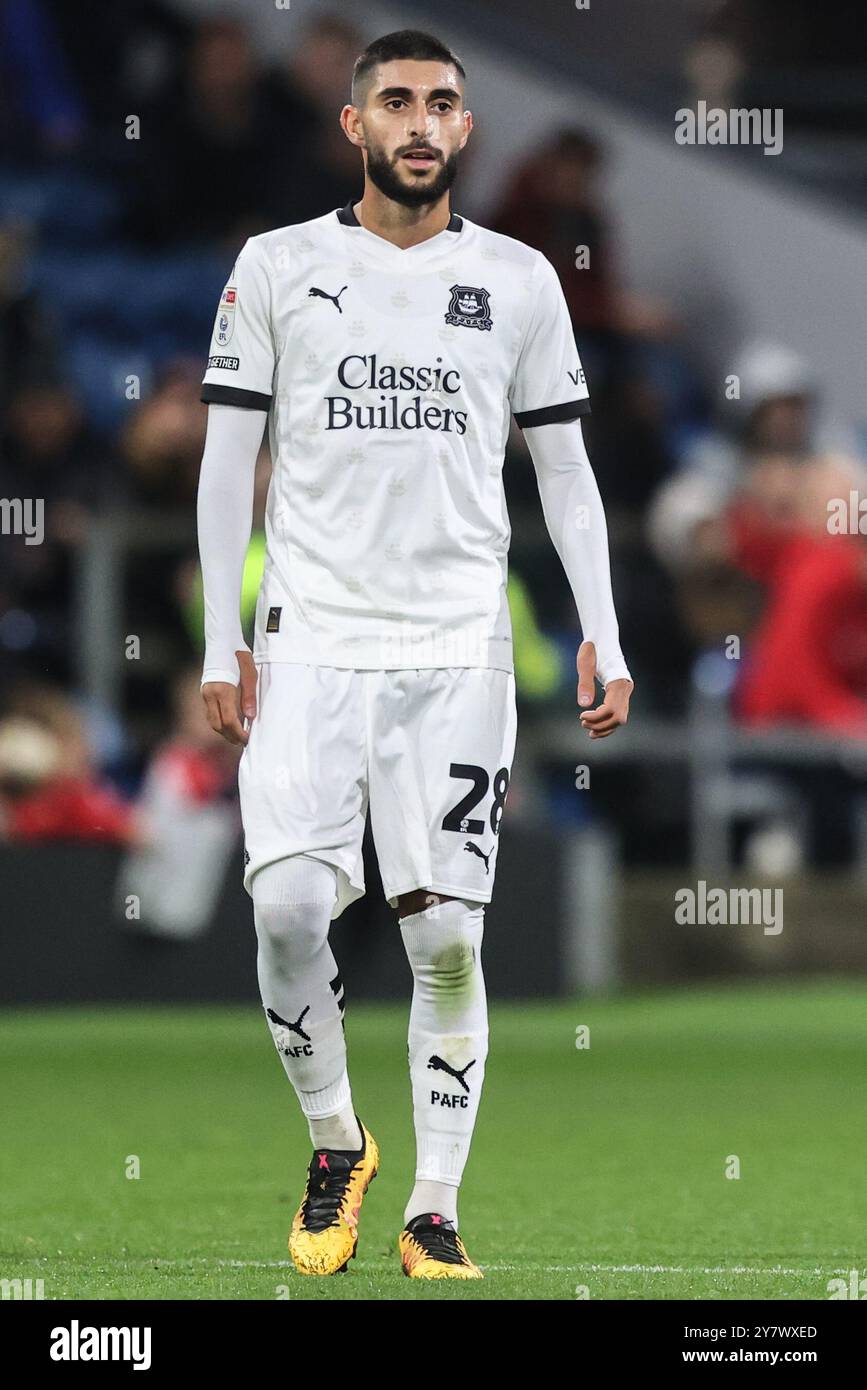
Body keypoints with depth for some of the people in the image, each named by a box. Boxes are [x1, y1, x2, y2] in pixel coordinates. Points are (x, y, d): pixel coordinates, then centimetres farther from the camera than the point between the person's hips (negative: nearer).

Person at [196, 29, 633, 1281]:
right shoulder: (280, 268, 5)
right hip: (312, 640, 0)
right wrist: (223, 641, 1)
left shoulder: (517, 281, 8)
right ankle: (336, 1141, 10)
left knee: (446, 935, -3)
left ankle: (435, 1215, 6)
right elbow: (229, 460, 7)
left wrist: (603, 640, 4)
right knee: (287, 904, -15)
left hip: (459, 650, 1)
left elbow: (564, 470, 11)